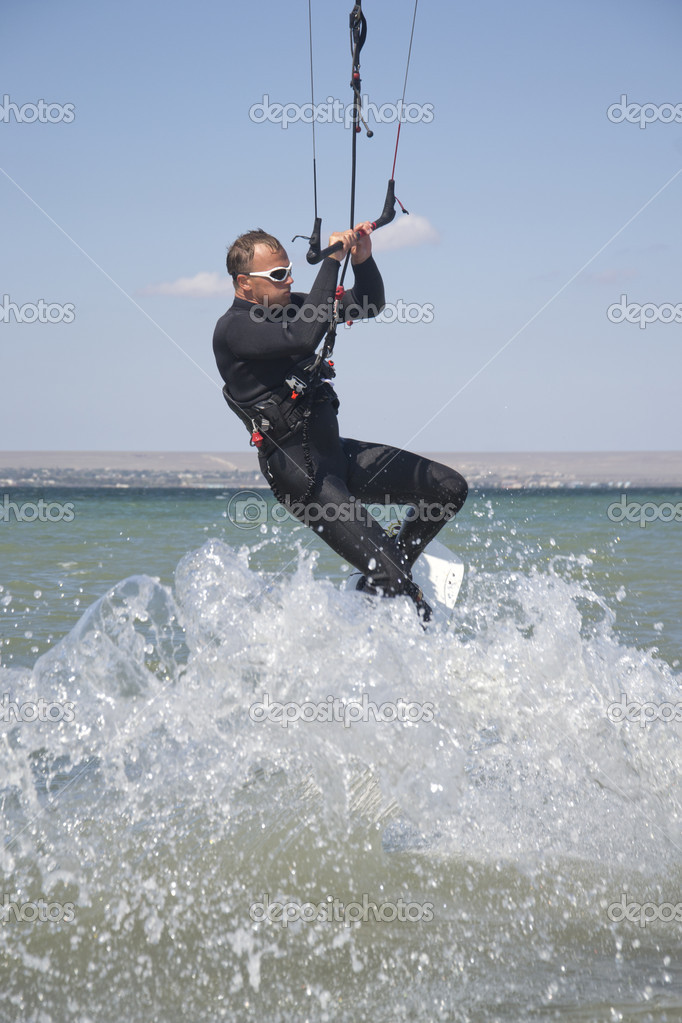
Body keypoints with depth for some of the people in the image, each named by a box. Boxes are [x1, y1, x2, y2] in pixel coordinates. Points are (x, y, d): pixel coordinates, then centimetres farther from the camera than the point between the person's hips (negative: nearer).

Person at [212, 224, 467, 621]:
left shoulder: (288, 306, 9)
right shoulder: (233, 328, -16)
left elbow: (369, 304, 13)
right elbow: (304, 337, -33)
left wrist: (363, 259, -7)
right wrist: (331, 261, -29)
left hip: (336, 452, 9)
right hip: (300, 474, -9)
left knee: (450, 488, 7)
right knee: (393, 583, -16)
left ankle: (396, 561, 22)